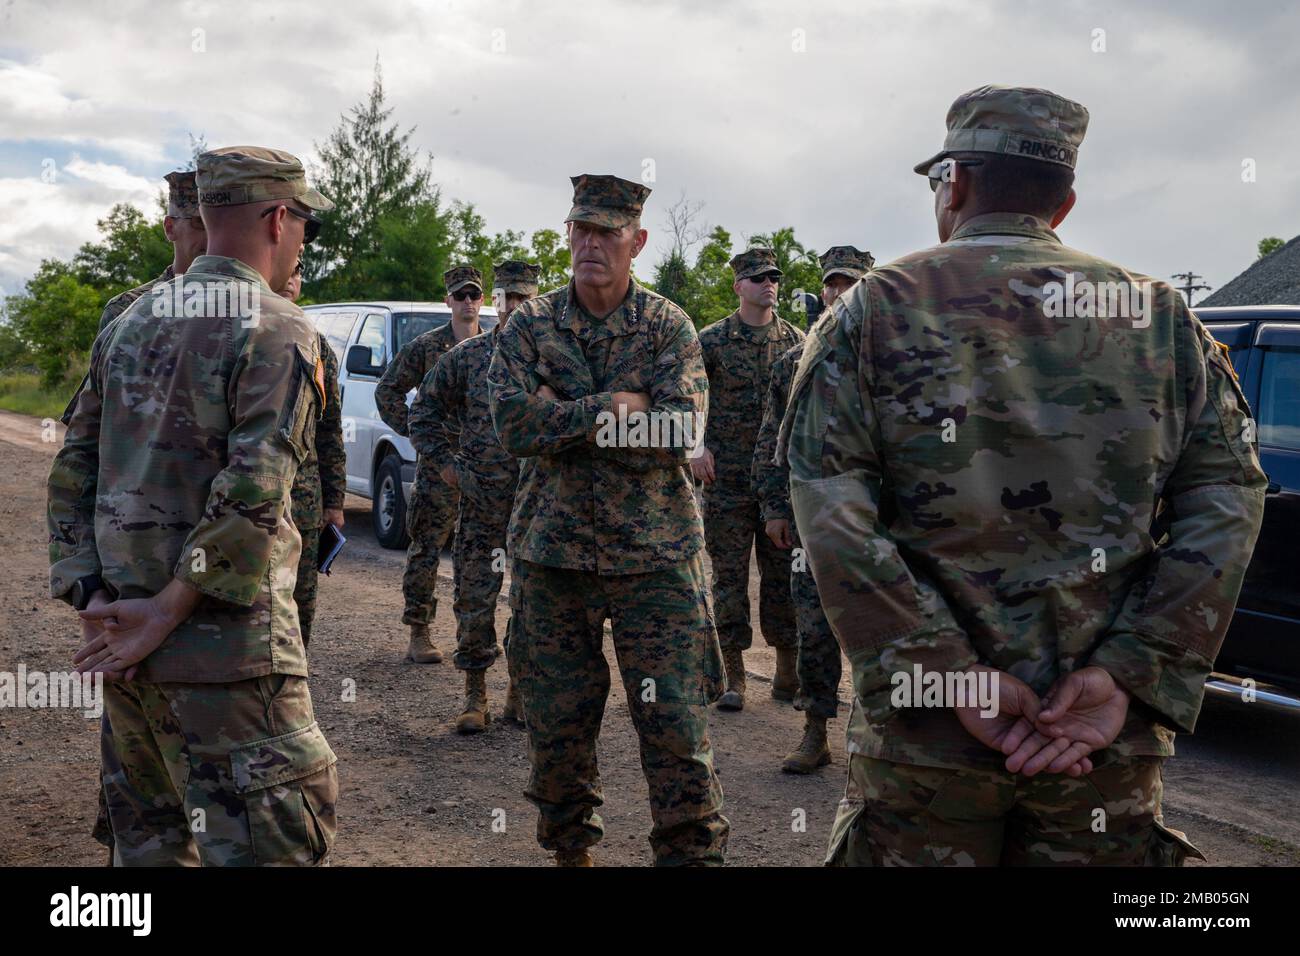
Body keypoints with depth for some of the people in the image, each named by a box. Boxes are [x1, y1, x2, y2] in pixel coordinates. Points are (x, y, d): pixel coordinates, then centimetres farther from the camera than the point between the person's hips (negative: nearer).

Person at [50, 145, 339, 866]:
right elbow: (252, 493, -22)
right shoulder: (280, 332, -11)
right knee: (265, 843, -3)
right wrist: (167, 612, -15)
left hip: (125, 641, 8)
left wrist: (93, 601, 5)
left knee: (147, 842, 20)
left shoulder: (130, 322, 12)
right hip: (222, 646, -8)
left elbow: (73, 472, 11)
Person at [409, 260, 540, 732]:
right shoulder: (466, 356, 4)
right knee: (474, 601, 2)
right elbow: (424, 409, 13)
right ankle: (475, 697, 13)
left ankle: (521, 692, 19)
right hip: (480, 503, 0)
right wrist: (443, 462, 5)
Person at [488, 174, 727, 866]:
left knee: (677, 727, -3)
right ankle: (569, 850, 30)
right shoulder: (529, 326, 4)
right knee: (556, 727, 12)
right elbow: (512, 421, -12)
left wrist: (564, 420, -13)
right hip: (552, 551, 2)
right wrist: (614, 409, -17)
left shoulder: (669, 327, -1)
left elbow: (679, 432, -15)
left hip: (655, 555, -2)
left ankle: (693, 853, 10)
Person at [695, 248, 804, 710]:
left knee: (784, 572, 5)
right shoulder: (712, 340, 1)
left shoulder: (796, 341, 7)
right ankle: (733, 675, 10)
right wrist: (696, 446, -8)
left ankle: (788, 671, 15)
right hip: (727, 478, -2)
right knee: (729, 574, 2)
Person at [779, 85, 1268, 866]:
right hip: (1110, 739, 2)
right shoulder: (1162, 317, 6)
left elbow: (830, 512, -12)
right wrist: (1127, 677, -9)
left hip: (925, 730, -2)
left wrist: (954, 678, -14)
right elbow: (1227, 504, -3)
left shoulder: (874, 310, 0)